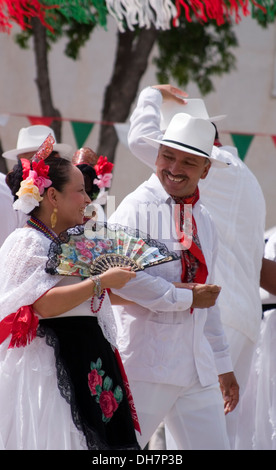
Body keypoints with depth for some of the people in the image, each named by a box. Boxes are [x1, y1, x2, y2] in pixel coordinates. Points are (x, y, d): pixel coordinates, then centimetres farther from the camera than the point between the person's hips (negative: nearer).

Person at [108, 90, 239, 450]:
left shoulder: (204, 222, 18)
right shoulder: (138, 207, -7)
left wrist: (223, 366, 24)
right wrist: (185, 297, -14)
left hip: (198, 367, 7)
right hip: (146, 366, -7)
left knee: (213, 444, 5)